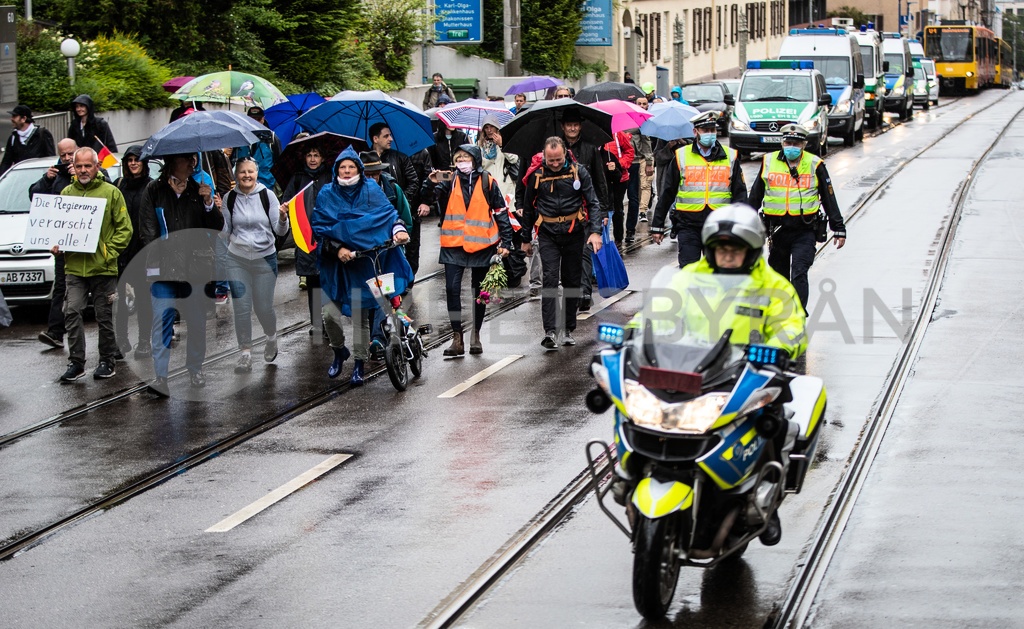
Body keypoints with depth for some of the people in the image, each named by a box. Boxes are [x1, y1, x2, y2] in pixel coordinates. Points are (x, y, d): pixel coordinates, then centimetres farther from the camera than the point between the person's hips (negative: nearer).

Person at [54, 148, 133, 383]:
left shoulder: (111, 193, -1)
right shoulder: (67, 193, 9)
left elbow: (124, 229, -1)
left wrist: (108, 252, -11)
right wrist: (56, 245, -2)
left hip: (103, 268, -2)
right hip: (74, 266, 2)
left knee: (104, 317, 6)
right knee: (72, 312, -7)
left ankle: (107, 362, 18)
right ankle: (76, 362, 0)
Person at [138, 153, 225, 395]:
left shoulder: (200, 189, 9)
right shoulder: (155, 190, 5)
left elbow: (217, 227, 6)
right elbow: (147, 230, 5)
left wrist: (209, 204, -11)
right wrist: (156, 260, -5)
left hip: (195, 266, 2)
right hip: (164, 267, -2)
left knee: (197, 321, 6)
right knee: (162, 320, -8)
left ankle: (195, 369, 21)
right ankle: (161, 377, -8)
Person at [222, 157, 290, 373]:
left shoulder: (267, 195, -5)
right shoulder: (230, 199, 0)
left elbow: (279, 231, -5)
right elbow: (225, 232, 4)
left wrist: (283, 219, -25)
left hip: (265, 258, -1)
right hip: (237, 260, 1)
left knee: (264, 307, 4)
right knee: (241, 308, -2)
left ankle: (272, 337, 34)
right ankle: (245, 353, 7)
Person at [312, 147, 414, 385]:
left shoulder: (371, 190, 2)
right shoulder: (327, 194, 2)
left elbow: (388, 212, -1)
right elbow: (320, 228, 0)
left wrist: (398, 228, -22)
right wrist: (337, 248, -15)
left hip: (364, 262, 0)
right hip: (335, 264, 0)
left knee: (360, 317, 2)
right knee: (330, 314, -7)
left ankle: (359, 364, 15)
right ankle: (339, 352, 21)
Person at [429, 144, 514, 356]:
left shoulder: (487, 182, 3)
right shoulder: (450, 181, 7)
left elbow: (501, 212, 6)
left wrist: (505, 242, 1)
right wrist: (434, 185, -18)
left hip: (481, 244, -1)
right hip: (454, 244, 1)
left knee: (479, 291, 8)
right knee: (452, 289, -9)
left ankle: (475, 335, 20)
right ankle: (457, 337, -5)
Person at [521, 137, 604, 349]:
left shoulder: (578, 171, -2)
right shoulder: (537, 174, 0)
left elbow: (593, 202, 0)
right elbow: (528, 208, 12)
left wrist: (595, 231, -13)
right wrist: (525, 239, 15)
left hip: (574, 232, 1)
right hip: (548, 234, -1)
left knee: (572, 282, 7)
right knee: (550, 280, -13)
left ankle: (569, 330, 17)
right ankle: (550, 331, -19)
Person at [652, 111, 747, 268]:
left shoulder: (730, 157, 7)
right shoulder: (681, 156, 3)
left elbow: (740, 193, 9)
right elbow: (667, 193, 7)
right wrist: (657, 226, 7)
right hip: (689, 225, -2)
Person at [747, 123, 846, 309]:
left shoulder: (815, 165, 1)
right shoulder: (768, 162, 6)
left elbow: (829, 198, 7)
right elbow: (755, 196, 15)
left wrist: (839, 229, 6)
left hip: (804, 231, -3)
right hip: (777, 229, 3)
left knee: (799, 275, -15)